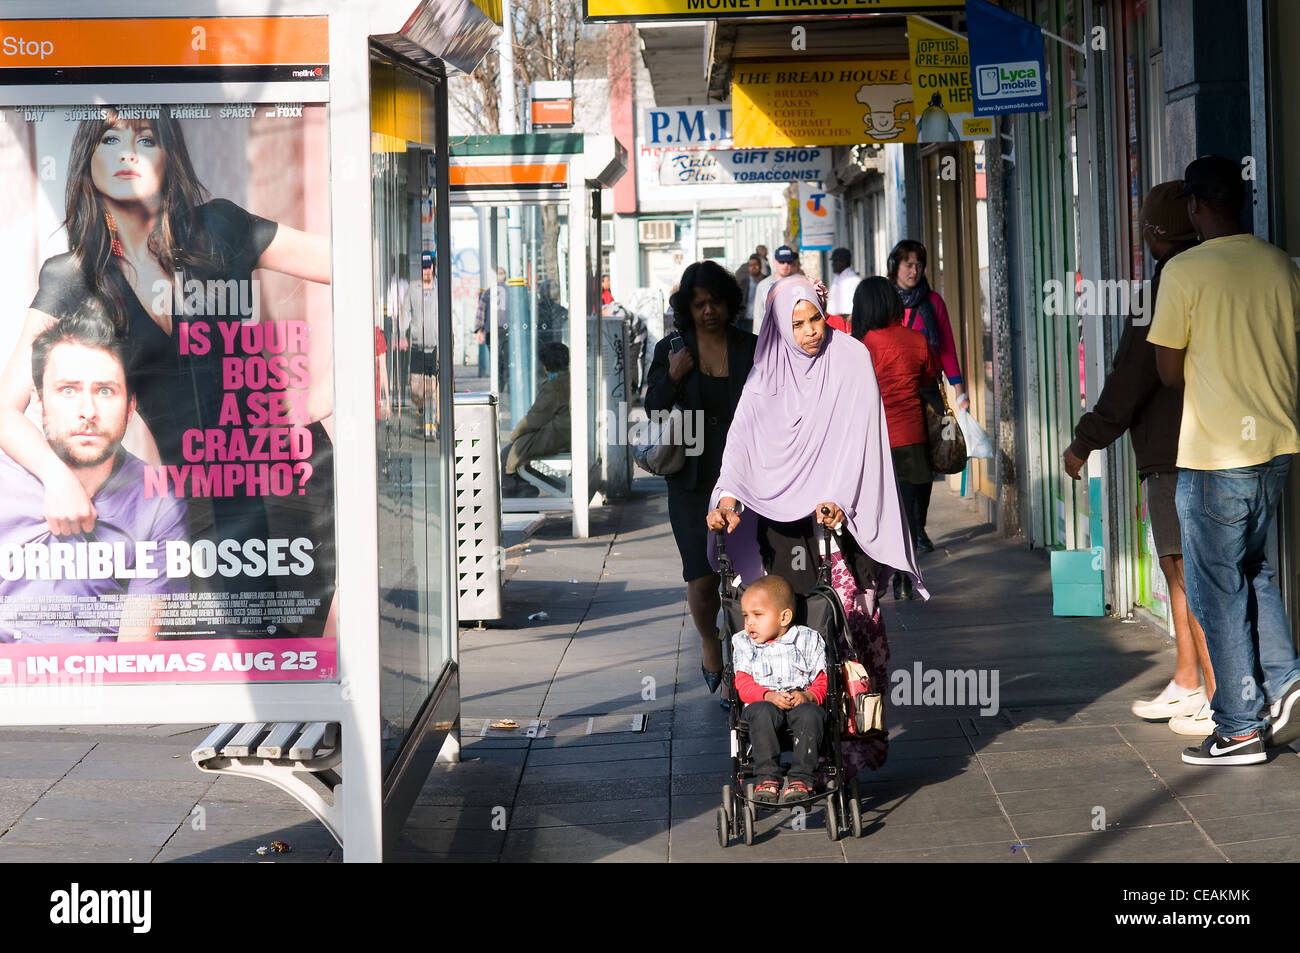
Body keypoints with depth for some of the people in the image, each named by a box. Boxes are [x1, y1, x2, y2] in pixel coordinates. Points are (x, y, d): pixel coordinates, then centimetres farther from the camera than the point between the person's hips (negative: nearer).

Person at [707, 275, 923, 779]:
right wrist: (728, 496, -20)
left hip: (842, 514, -2)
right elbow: (745, 436, -4)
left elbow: (856, 436, -6)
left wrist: (839, 501, -18)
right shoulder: (767, 374, 8)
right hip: (783, 519, 2)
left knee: (851, 620, -9)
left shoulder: (851, 359, 1)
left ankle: (859, 734, -5)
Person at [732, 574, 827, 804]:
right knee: (763, 713, -36)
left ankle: (801, 779, -35)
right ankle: (767, 778, -35)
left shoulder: (808, 640, 12)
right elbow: (744, 684, 4)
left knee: (809, 714, -36)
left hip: (803, 703, 0)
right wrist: (769, 696, -16)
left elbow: (822, 682, 7)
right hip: (763, 703, 1)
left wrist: (808, 696, -16)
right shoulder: (743, 643, 16)